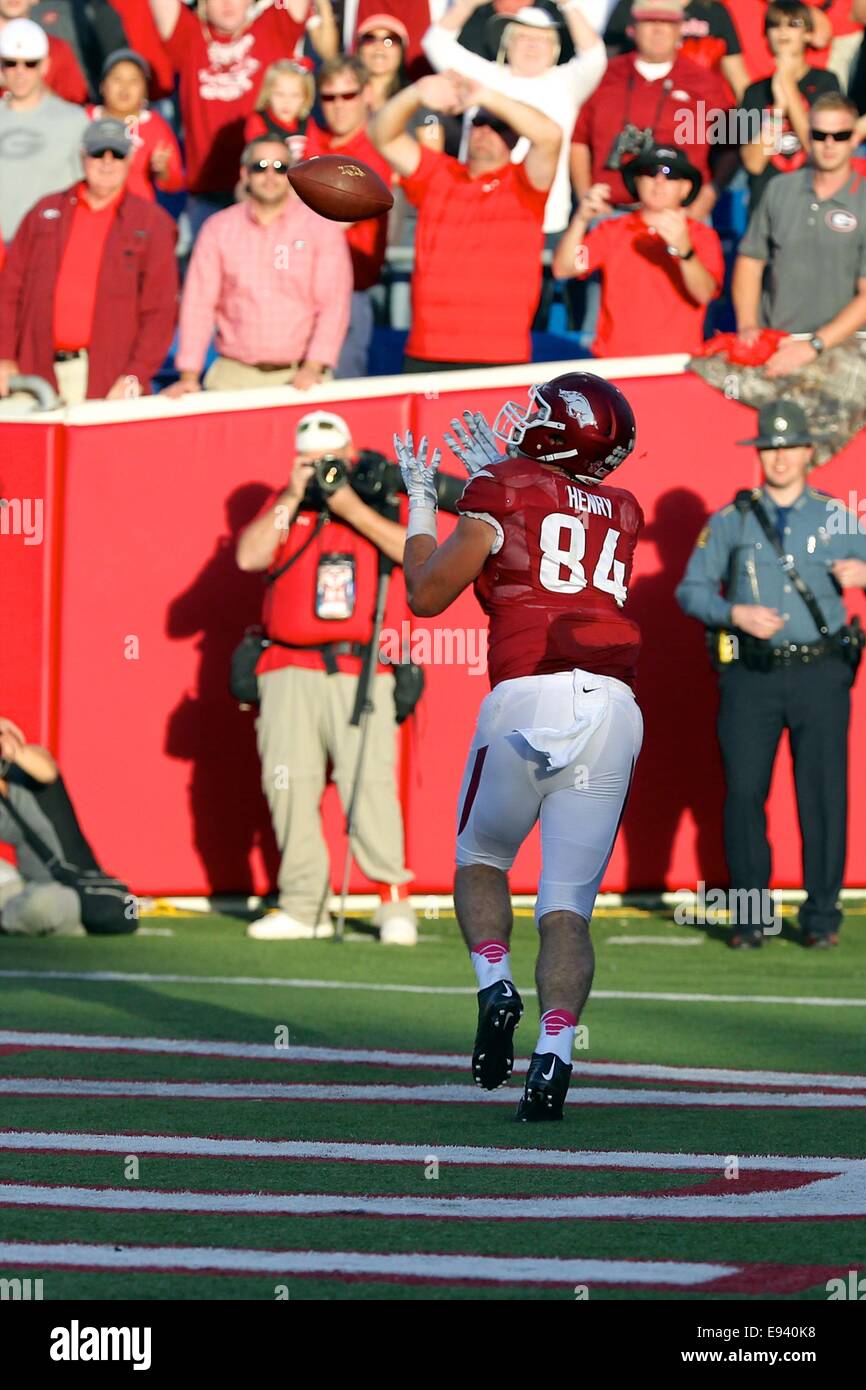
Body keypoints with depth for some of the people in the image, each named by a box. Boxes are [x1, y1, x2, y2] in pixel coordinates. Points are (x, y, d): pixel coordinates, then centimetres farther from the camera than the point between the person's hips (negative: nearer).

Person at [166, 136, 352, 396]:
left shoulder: (322, 227, 4)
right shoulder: (219, 228, 8)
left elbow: (333, 303, -3)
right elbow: (199, 302, 3)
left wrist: (314, 368, -14)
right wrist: (189, 376, -5)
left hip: (299, 376, -1)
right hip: (234, 376, 1)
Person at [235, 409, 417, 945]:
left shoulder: (378, 502, 11)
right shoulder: (285, 506, 16)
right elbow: (250, 556, 1)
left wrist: (351, 508, -10)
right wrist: (293, 498, -3)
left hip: (361, 672, -2)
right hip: (291, 669, 2)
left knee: (370, 781, -14)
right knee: (288, 781, -6)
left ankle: (395, 899, -8)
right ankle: (303, 905, 0)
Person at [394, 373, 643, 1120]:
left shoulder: (504, 494, 5)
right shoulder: (622, 514, 20)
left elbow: (426, 594, 11)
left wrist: (420, 507, 25)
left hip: (529, 695, -3)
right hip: (612, 705, 3)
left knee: (480, 862, 20)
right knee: (567, 904, 4)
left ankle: (496, 988, -3)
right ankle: (555, 1052, -14)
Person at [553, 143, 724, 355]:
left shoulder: (702, 236, 6)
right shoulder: (612, 231, 12)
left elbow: (704, 294, -10)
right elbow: (562, 270, 2)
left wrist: (684, 249, -28)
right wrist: (581, 219, -13)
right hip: (615, 360, 1)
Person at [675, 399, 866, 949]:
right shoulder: (730, 522, 8)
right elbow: (692, 590, 6)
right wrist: (736, 614, -12)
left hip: (819, 675, 0)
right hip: (752, 675, 0)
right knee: (744, 792, -3)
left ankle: (822, 916, 4)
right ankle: (751, 916, 6)